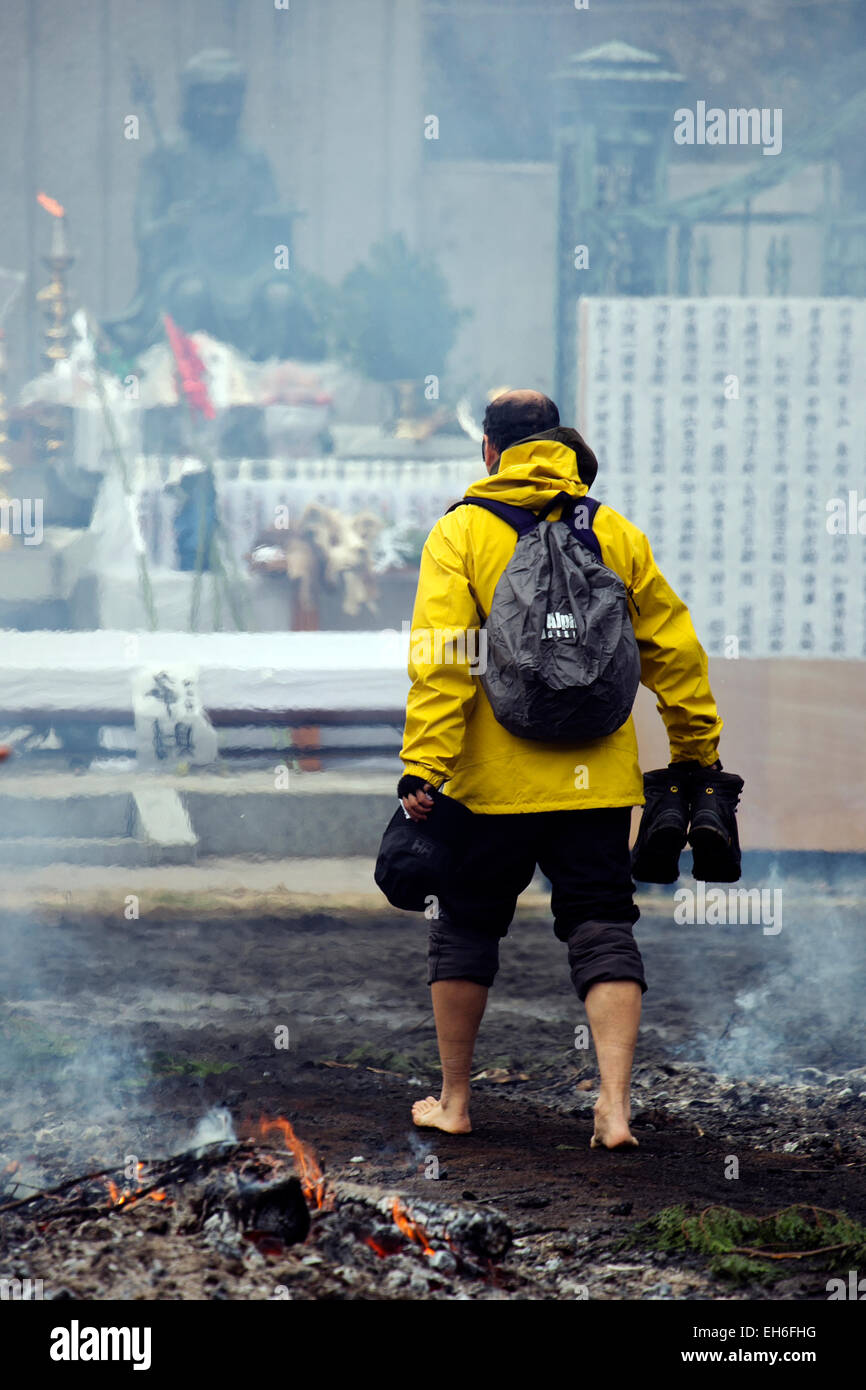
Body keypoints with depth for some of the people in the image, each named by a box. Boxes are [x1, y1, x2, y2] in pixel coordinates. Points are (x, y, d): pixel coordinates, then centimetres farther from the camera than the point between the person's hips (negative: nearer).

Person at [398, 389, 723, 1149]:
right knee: (603, 934, 5)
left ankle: (453, 1100, 22)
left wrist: (422, 768, -15)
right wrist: (699, 757, 17)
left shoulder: (462, 532, -4)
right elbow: (675, 651, 8)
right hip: (596, 780, 2)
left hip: (493, 781, -2)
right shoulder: (617, 533, 5)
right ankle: (615, 1107, -8)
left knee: (466, 929, 14)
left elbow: (442, 664, -14)